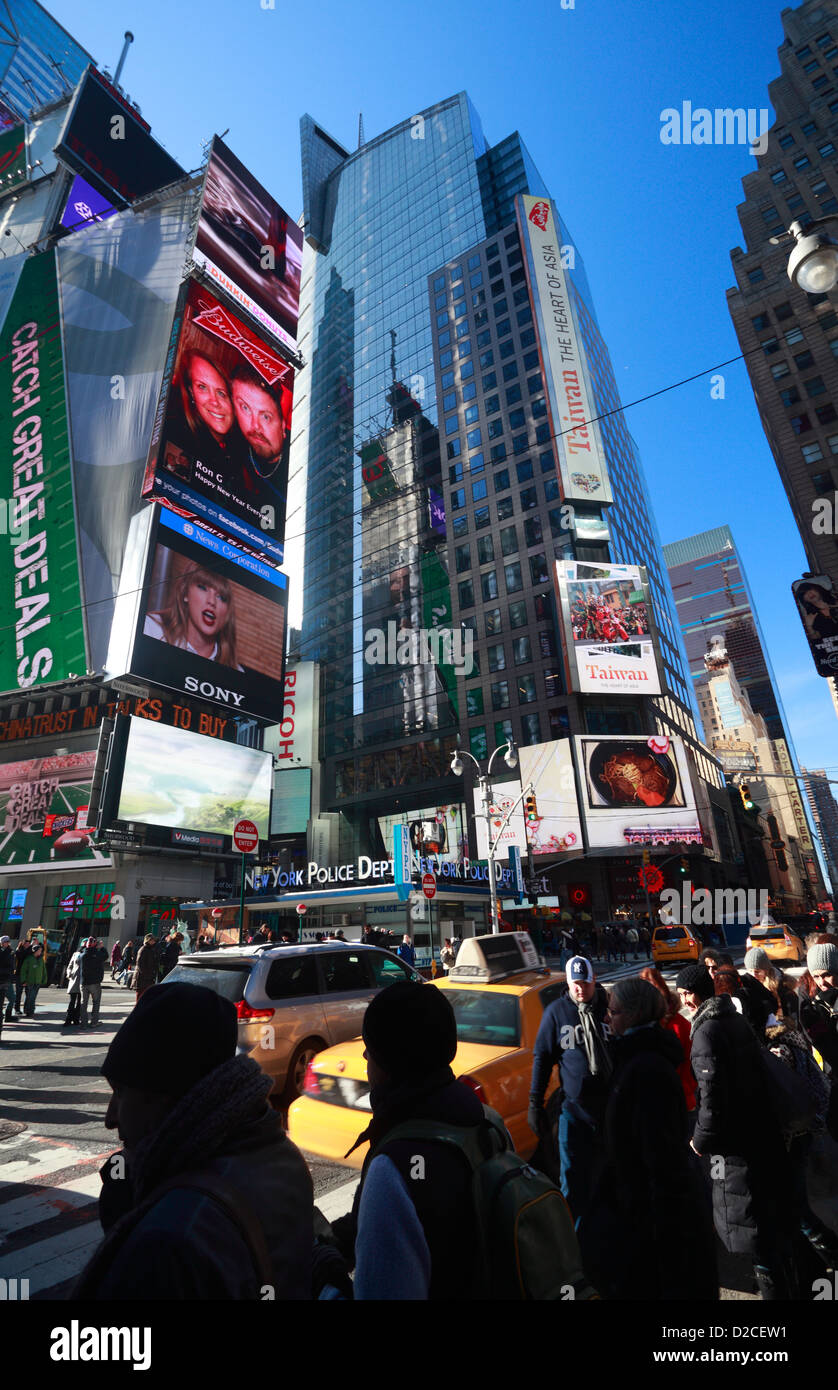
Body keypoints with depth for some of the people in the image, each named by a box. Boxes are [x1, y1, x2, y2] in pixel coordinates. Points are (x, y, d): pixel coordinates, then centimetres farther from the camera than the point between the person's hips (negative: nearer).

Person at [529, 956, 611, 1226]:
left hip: (613, 1105, 1)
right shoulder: (556, 1011, -3)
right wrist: (535, 1104, 0)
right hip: (574, 1107, 0)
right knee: (574, 1176, 8)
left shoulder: (610, 1007, -3)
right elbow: (542, 1057, 1)